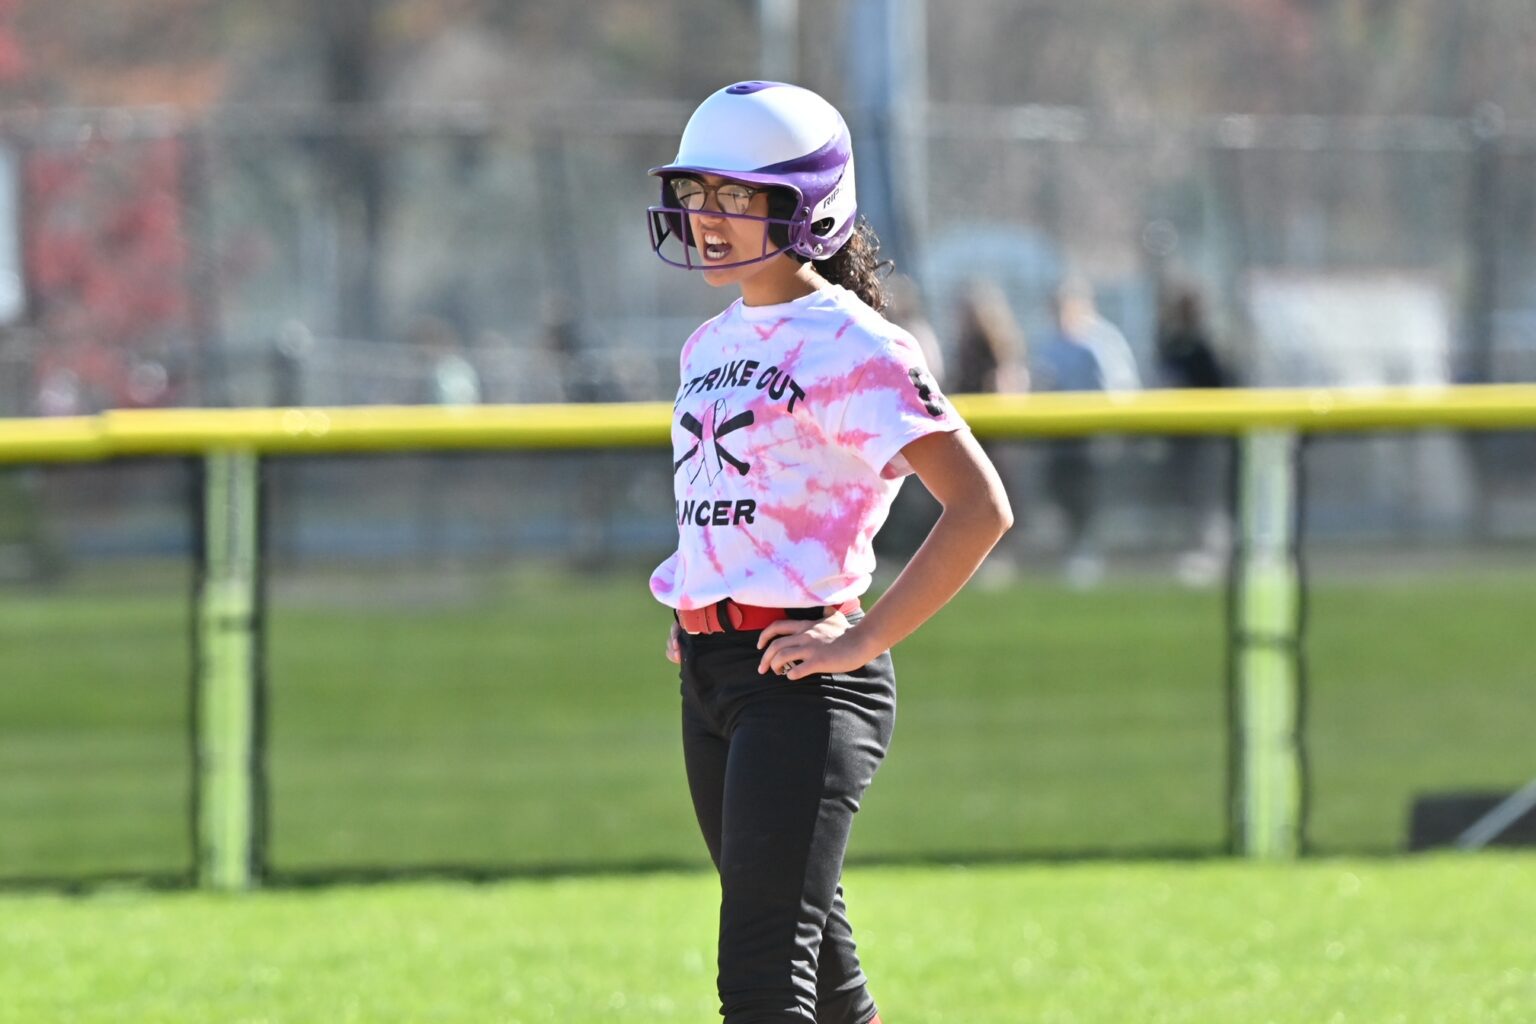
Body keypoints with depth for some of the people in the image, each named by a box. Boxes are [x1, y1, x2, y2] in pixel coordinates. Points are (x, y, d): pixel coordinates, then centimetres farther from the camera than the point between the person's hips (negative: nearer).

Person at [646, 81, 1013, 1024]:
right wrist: (698, 612, 16)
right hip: (710, 678, 9)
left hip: (803, 674, -9)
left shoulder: (850, 346, -11)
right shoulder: (712, 344, 14)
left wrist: (864, 638, -19)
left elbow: (981, 507, -18)